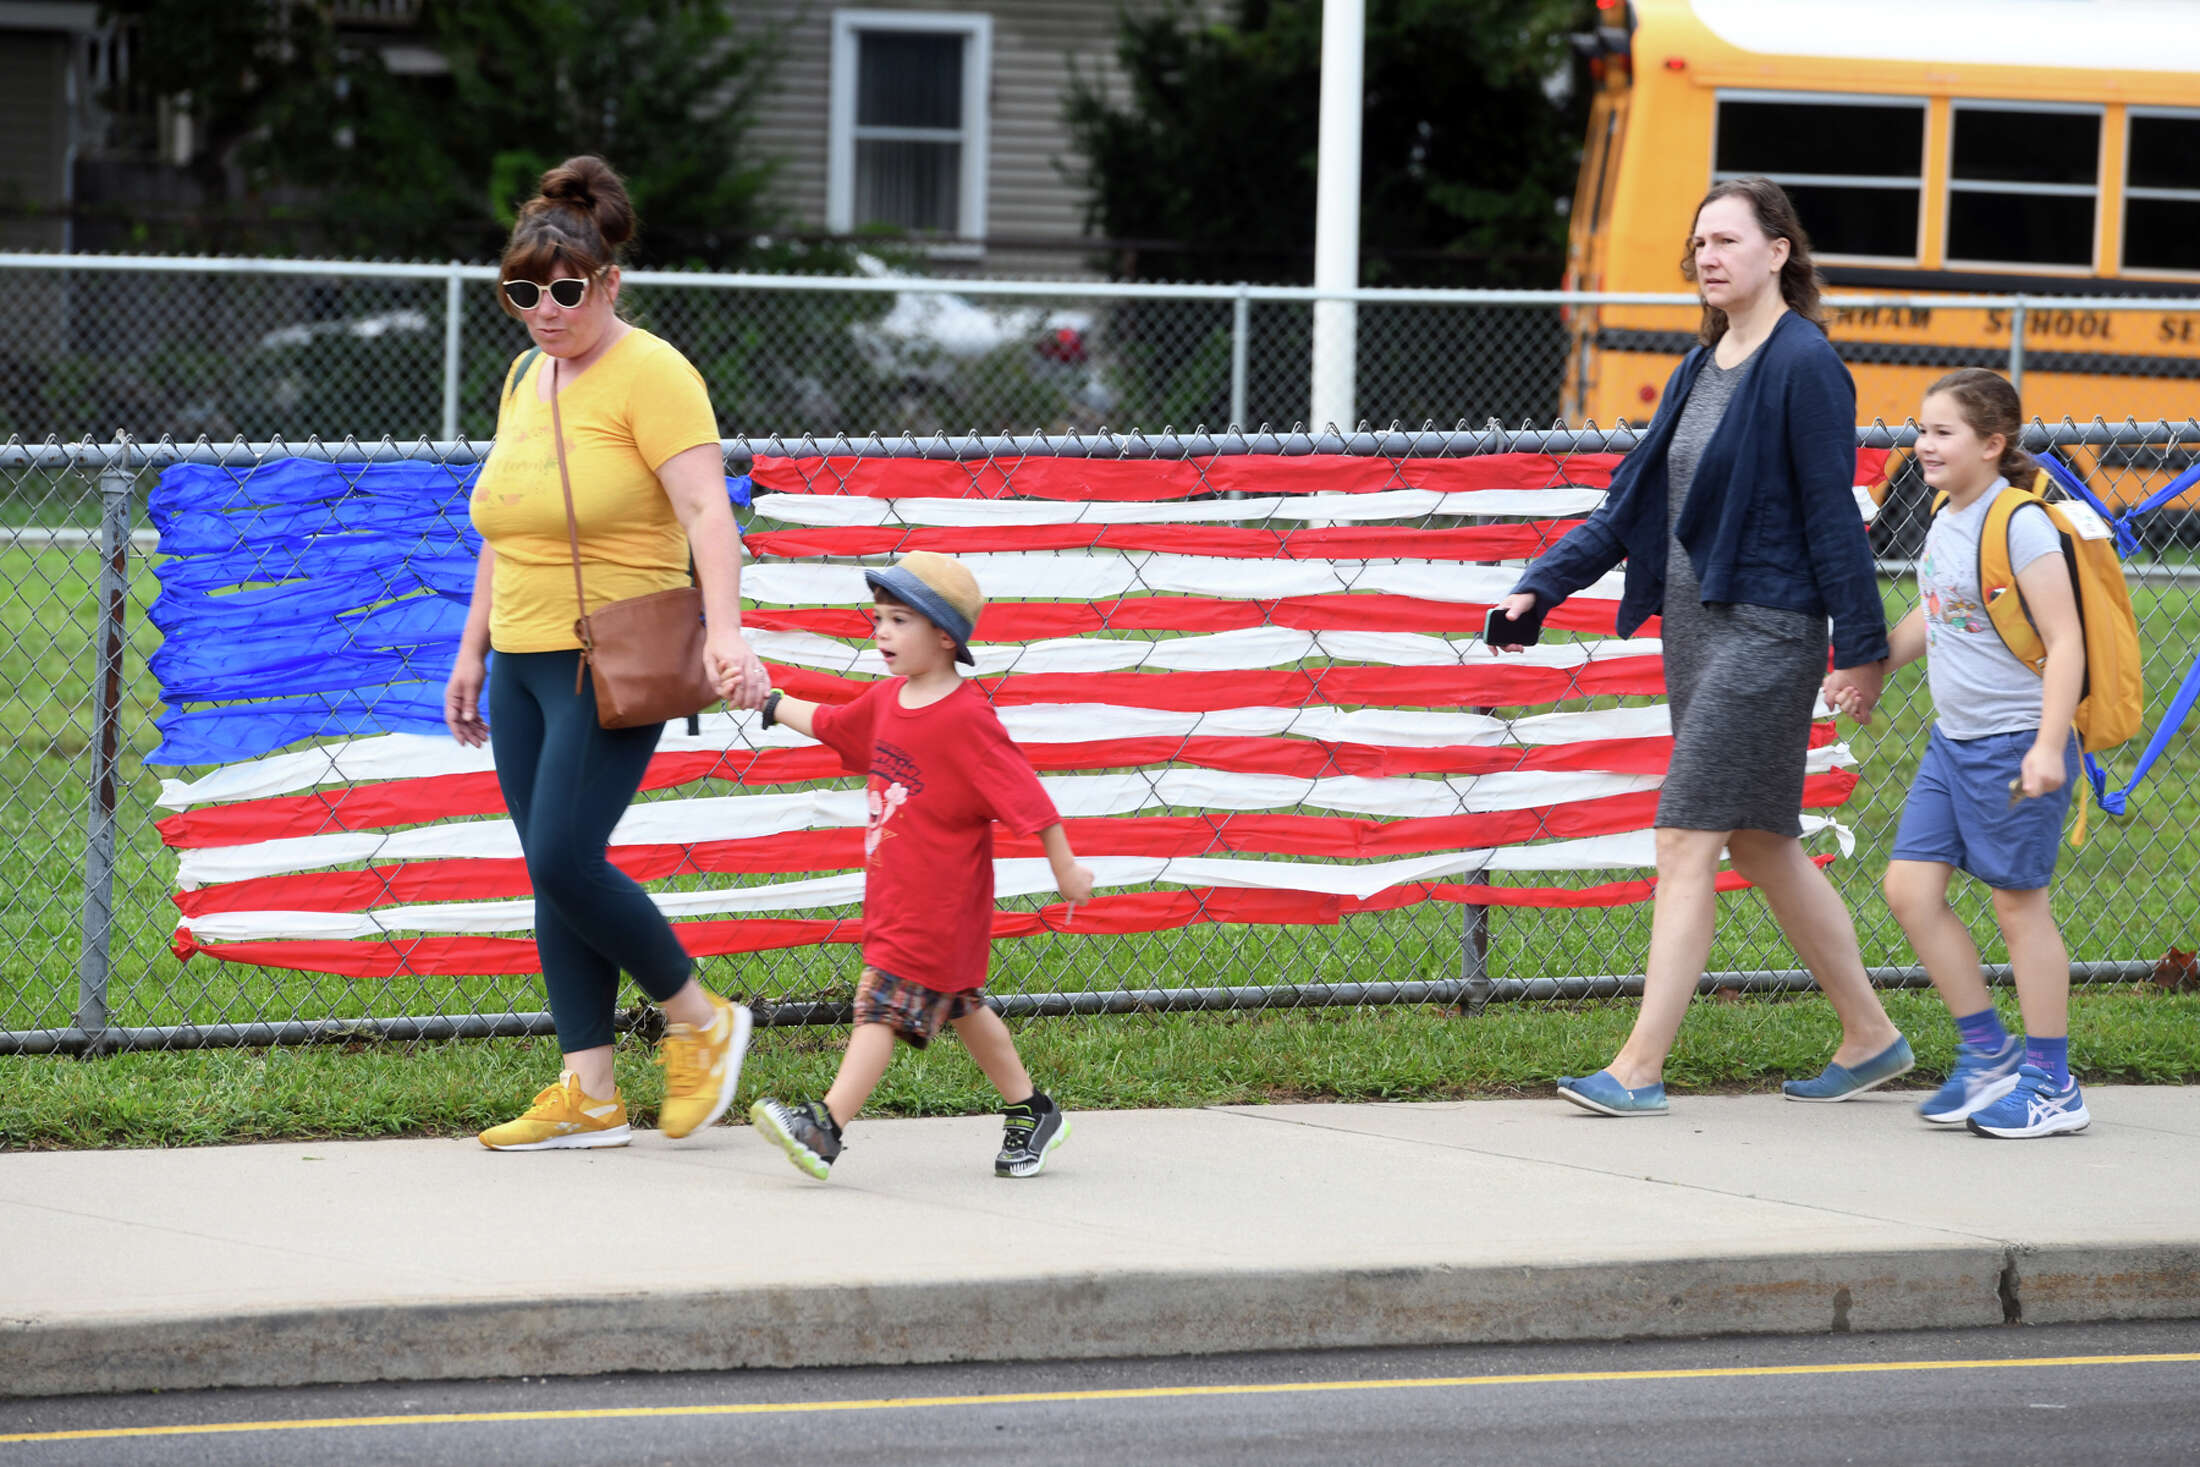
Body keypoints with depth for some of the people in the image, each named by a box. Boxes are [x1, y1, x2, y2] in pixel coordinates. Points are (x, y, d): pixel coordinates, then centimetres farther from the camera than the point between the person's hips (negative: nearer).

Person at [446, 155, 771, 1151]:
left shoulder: (650, 375, -10)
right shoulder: (526, 377, 14)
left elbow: (706, 508, -21)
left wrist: (723, 631, -33)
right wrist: (473, 649, 21)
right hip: (523, 663, 8)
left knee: (565, 861, -16)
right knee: (551, 878, 4)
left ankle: (700, 1021, 4)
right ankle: (588, 1095, 7)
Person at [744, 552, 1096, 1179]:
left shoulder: (967, 719, -19)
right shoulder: (887, 699, 7)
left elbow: (1024, 793, -16)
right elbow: (829, 725, 27)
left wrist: (1065, 868, -13)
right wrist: (769, 703, 27)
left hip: (939, 902, -9)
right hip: (893, 889, 9)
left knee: (882, 1004, -14)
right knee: (959, 1007, 17)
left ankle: (826, 1127, -20)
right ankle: (1030, 1112, 29)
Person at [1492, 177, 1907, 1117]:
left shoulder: (1804, 364, -12)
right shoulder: (1704, 367, 13)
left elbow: (1833, 512, -13)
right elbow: (1635, 499, 17)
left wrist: (1860, 645, -13)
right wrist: (1542, 585, 10)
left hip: (1767, 632, -9)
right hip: (1696, 625, 9)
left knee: (1686, 844, -11)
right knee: (1763, 846, 13)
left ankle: (1640, 1069, -12)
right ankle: (1870, 1038, 24)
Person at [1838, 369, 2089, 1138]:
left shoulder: (2019, 528, -17)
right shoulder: (1945, 521, 8)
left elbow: (2065, 640, -20)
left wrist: (2048, 746, -25)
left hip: (2017, 744, -8)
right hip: (1953, 741, 8)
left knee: (2018, 902, 0)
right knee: (1910, 887, 3)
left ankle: (2051, 1084, 11)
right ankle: (1987, 1051, 16)